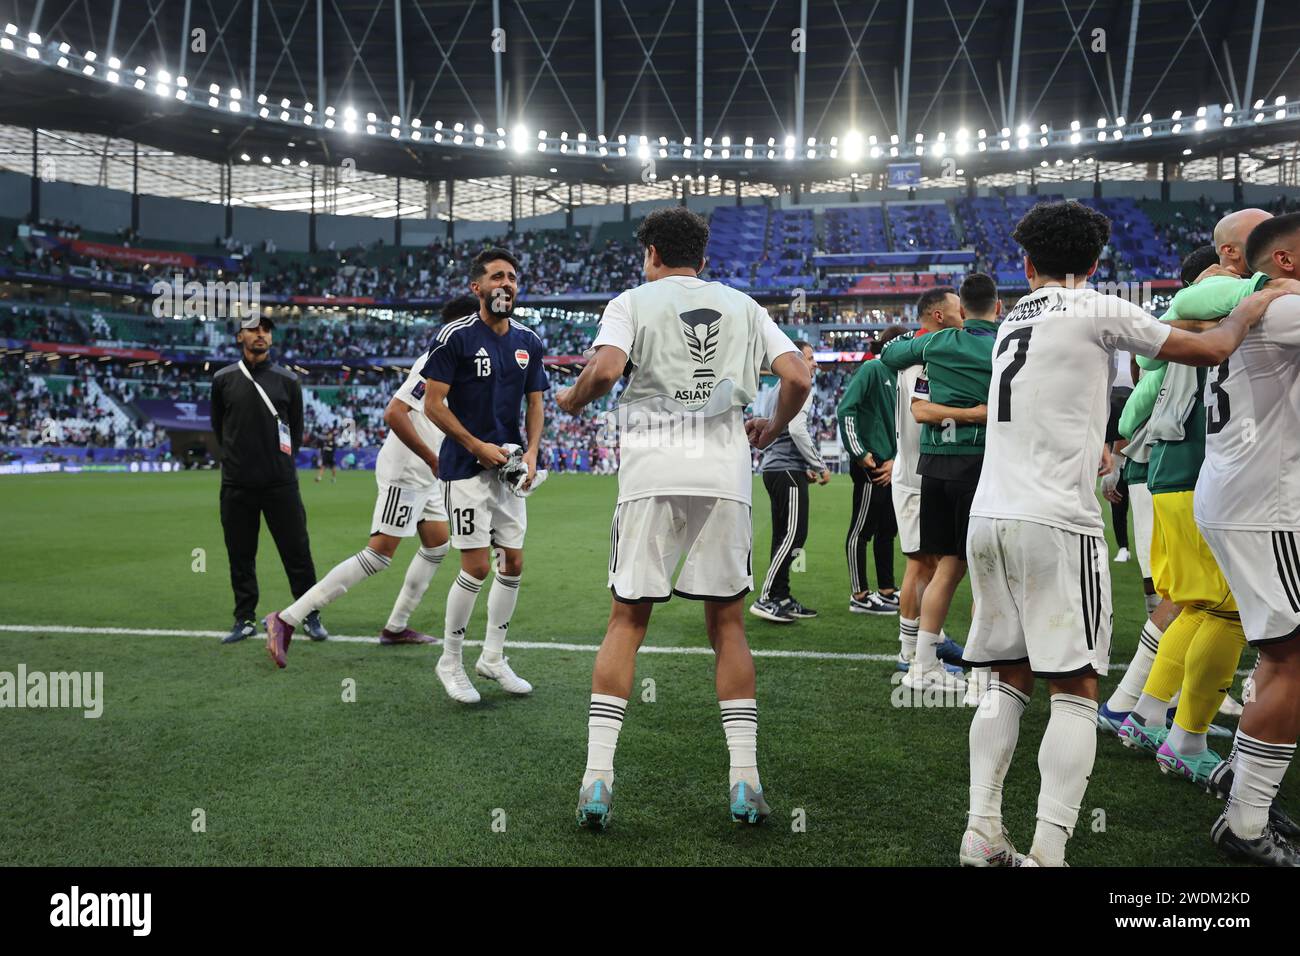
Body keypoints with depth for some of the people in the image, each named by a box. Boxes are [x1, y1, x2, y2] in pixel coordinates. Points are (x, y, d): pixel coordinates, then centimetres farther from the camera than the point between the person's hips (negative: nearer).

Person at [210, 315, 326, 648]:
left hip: (280, 483, -1)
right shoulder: (223, 379, 6)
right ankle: (245, 619, 19)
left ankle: (310, 616, 11)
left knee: (297, 551, 0)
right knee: (240, 555, 7)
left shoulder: (287, 380, 4)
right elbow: (218, 425, 18)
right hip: (236, 484, 1)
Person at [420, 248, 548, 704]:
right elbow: (433, 404, -9)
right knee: (477, 566, -7)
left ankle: (492, 657, 24)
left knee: (513, 562, 8)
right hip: (466, 467, -6)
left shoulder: (529, 341, 9)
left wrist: (531, 452, -1)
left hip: (509, 465, 6)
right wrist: (479, 446, -13)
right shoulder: (455, 336, -9)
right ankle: (450, 662, 12)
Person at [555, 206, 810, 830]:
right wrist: (772, 429, 23)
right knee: (727, 623, 10)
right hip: (725, 474, 2)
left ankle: (596, 779, 3)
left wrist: (571, 402, 10)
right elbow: (798, 379, 6)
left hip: (651, 473, -2)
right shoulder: (743, 305, 16)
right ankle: (745, 781, 8)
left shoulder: (633, 301, 8)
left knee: (627, 621, 6)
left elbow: (605, 370, -11)